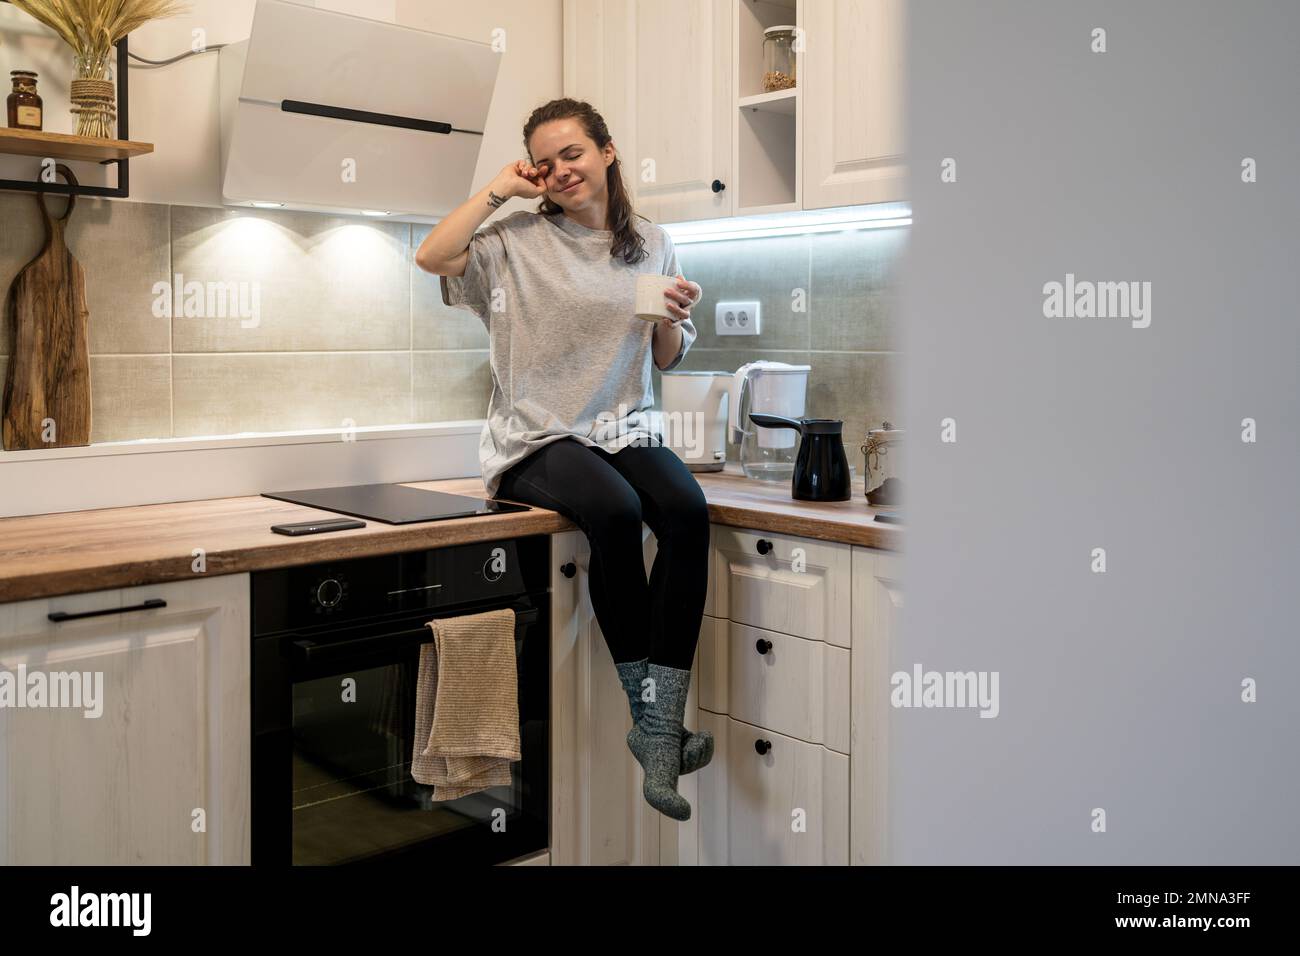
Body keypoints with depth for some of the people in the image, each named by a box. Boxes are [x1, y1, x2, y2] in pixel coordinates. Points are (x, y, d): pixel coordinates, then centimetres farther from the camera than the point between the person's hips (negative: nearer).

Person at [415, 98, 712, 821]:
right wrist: (500, 189, -3)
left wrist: (673, 321, -4)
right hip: (538, 437, -3)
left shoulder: (653, 245, 14)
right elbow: (432, 256, -14)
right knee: (616, 510, -34)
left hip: (625, 429, 3)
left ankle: (660, 732, -27)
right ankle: (649, 713, -20)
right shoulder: (518, 240, 4)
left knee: (688, 509, -30)